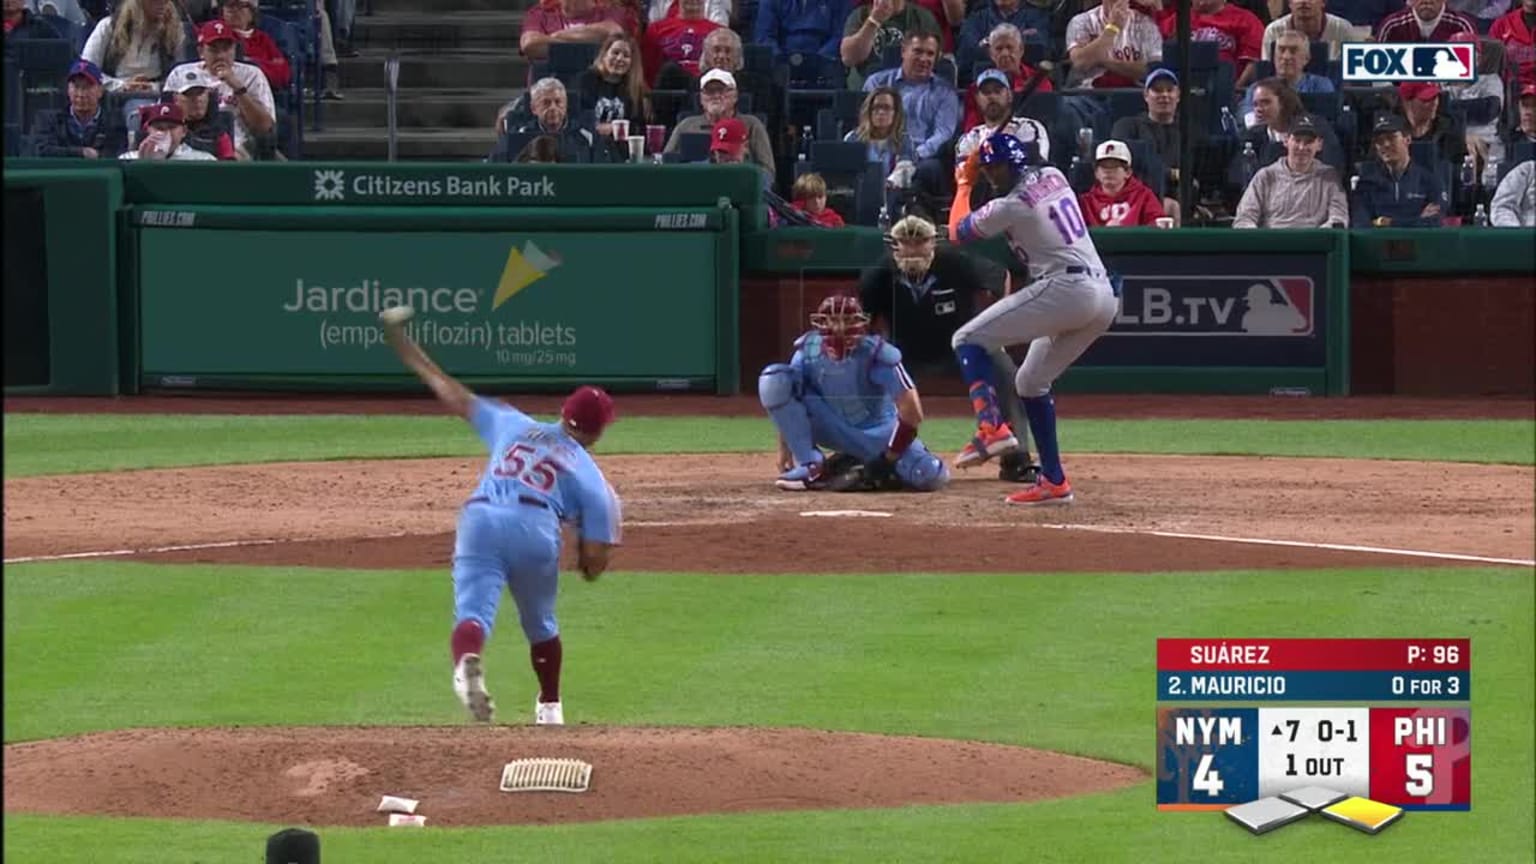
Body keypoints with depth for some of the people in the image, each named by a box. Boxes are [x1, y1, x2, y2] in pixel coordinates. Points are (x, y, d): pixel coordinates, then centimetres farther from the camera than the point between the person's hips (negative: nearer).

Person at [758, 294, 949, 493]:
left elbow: (912, 413, -26)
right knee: (773, 380, -22)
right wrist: (785, 451, -8)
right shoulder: (808, 350, -17)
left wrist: (889, 460, -22)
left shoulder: (876, 354, -26)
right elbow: (783, 402, -6)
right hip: (831, 429, 2)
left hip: (877, 432, -2)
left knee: (931, 476, -28)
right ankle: (809, 467, -16)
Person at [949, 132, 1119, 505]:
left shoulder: (1011, 206, -9)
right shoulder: (1054, 177, 14)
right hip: (1105, 296, 9)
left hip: (1064, 290, -9)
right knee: (1031, 381, 22)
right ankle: (1054, 481, 18)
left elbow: (958, 233, 9)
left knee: (969, 340, -3)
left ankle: (991, 427, -23)